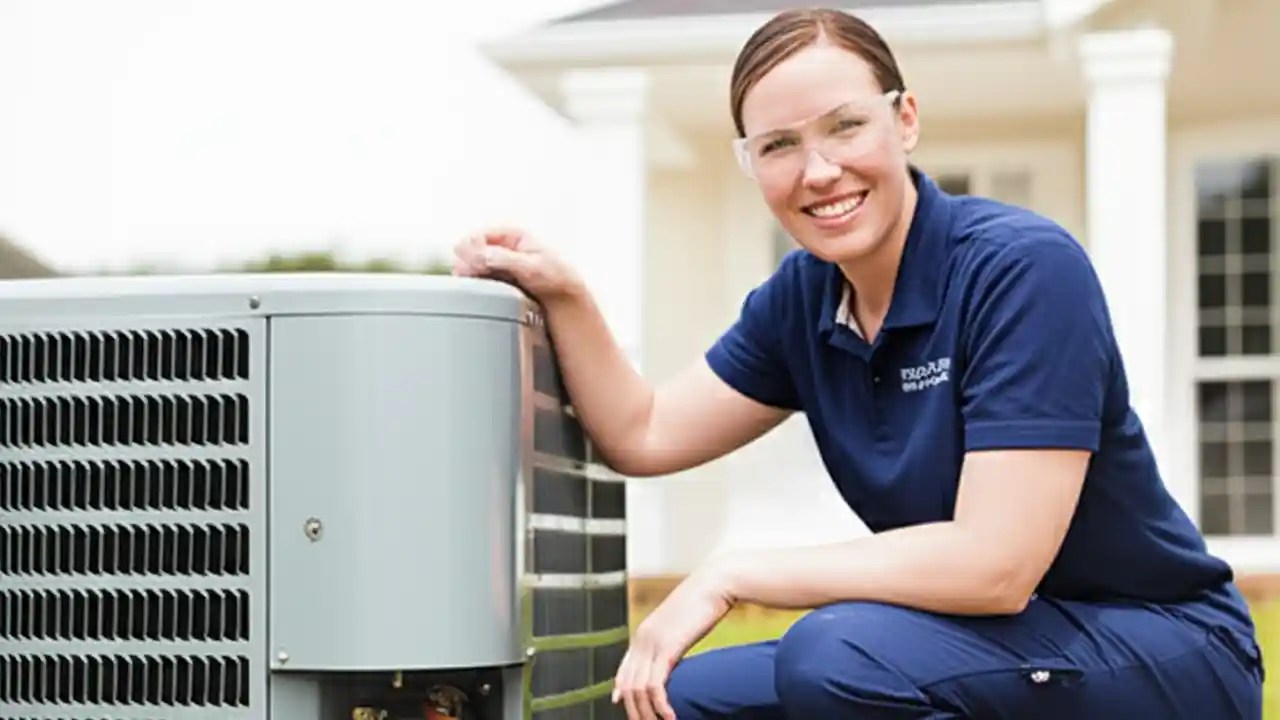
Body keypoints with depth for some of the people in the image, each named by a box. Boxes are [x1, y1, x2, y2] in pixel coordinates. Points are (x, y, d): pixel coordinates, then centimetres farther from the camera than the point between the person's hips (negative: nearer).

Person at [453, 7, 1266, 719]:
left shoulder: (1023, 268, -21)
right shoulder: (802, 297, 1)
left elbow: (993, 562, -28)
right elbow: (646, 435, 8)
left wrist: (730, 576, -22)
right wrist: (562, 293, -8)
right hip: (998, 641, 7)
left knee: (841, 655, -32)